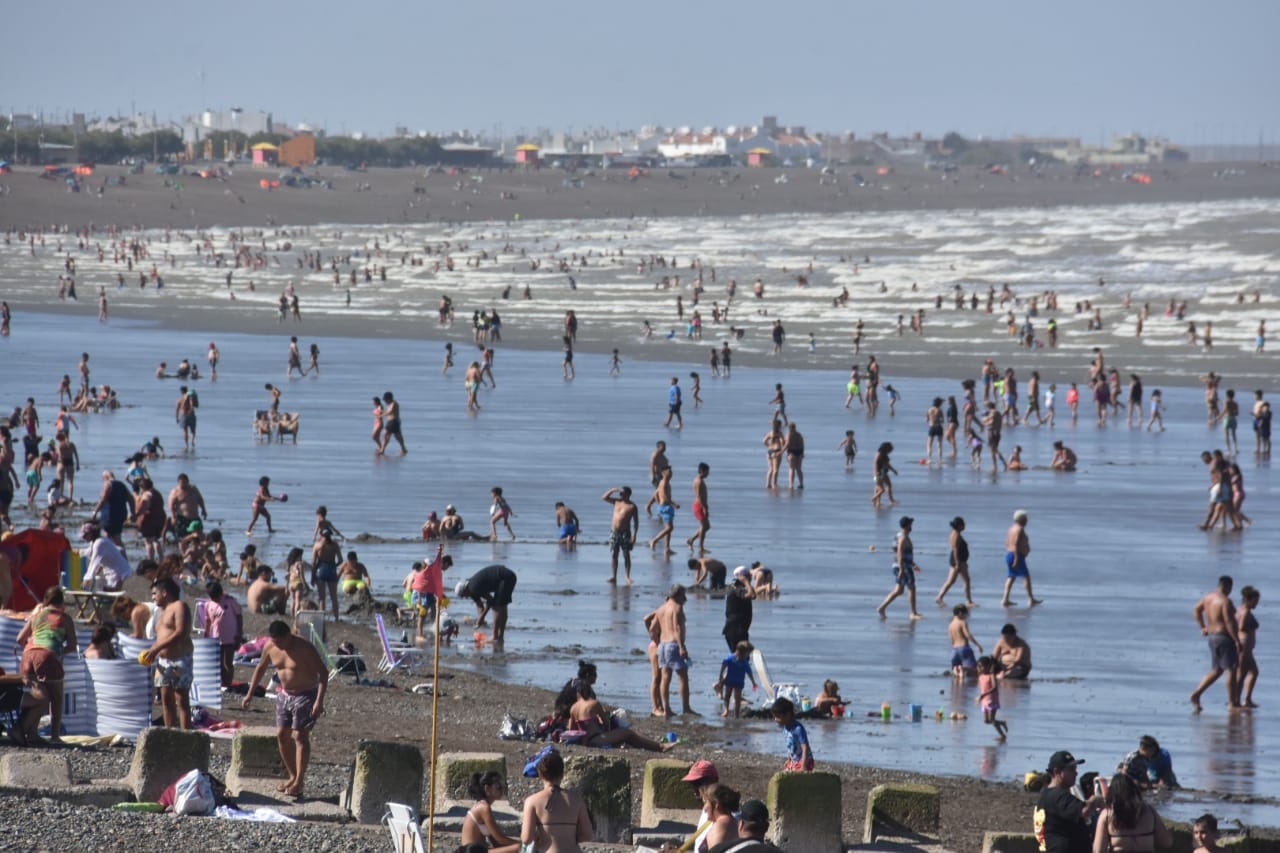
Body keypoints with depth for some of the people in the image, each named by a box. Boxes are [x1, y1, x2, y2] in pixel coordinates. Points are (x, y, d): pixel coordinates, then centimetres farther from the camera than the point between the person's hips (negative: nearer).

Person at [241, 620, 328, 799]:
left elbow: (323, 672, -20)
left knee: (300, 736, -12)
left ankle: (299, 783, -12)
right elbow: (261, 668, 14)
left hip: (305, 695, -7)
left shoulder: (304, 648, -22)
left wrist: (319, 701, -27)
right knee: (282, 735, 6)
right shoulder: (270, 647, -4)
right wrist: (250, 693, 14)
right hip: (284, 695, 7)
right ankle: (293, 777, 18)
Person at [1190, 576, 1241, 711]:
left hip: (1212, 637, 9)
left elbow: (1196, 609, 21)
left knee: (1217, 670, 16)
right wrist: (1237, 641, -19)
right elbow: (1229, 622, -22)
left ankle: (1196, 694, 5)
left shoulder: (1209, 597, 8)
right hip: (1225, 637, -9)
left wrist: (1202, 627, 23)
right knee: (1231, 669, -1)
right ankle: (1232, 702, 0)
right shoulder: (1225, 601, -17)